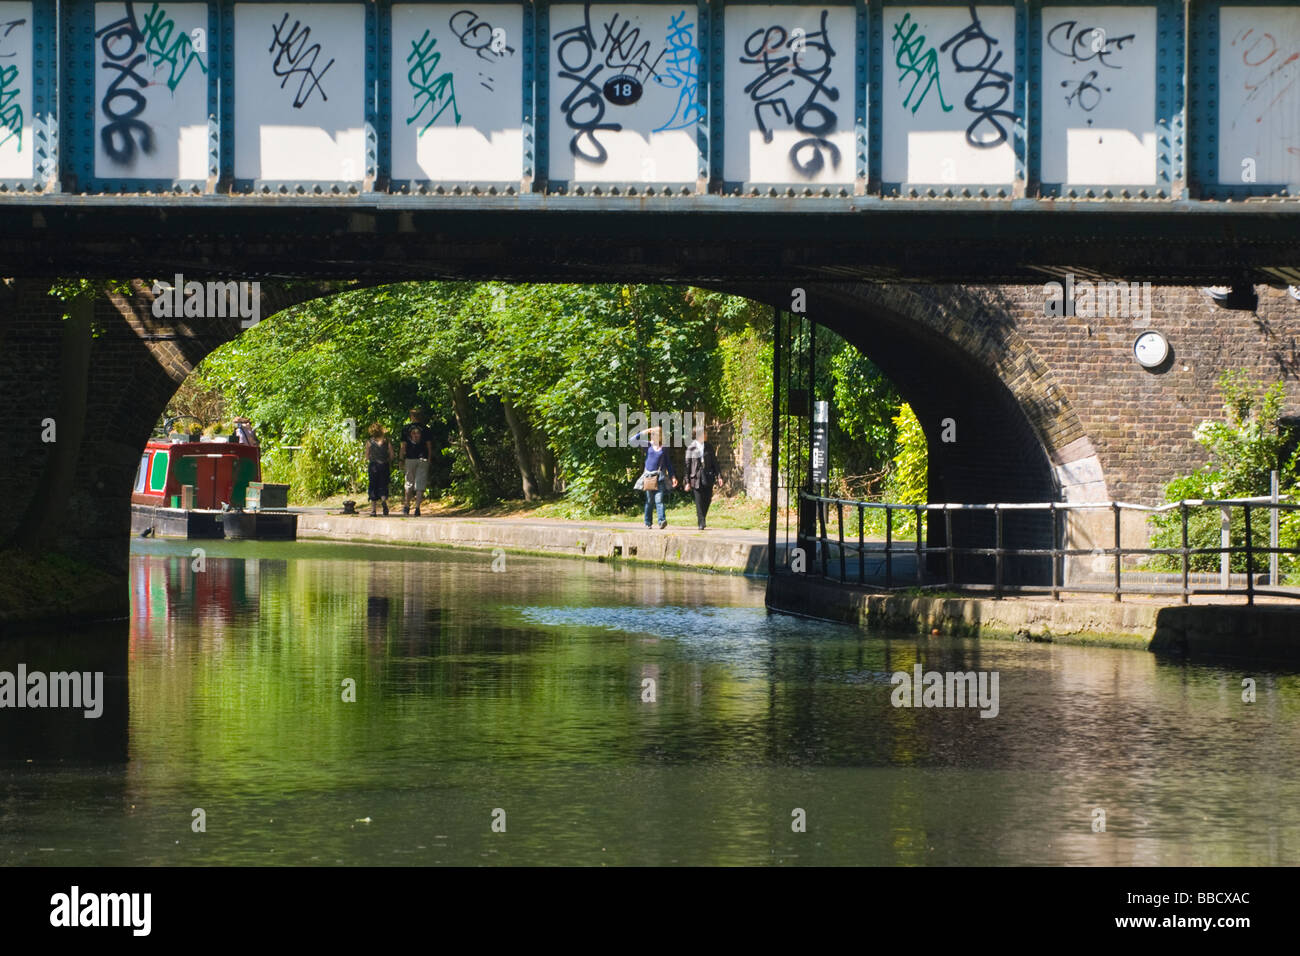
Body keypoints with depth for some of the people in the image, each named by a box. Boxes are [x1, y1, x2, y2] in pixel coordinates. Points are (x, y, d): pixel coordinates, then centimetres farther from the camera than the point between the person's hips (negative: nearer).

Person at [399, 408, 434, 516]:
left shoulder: (406, 428, 2)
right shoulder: (425, 428, 2)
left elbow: (403, 446, 1)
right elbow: (429, 446, 1)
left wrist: (402, 460, 5)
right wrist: (429, 459, 8)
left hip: (410, 458, 0)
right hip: (423, 459, 0)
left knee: (409, 482, 14)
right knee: (420, 483, 0)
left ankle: (407, 506, 14)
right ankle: (417, 508, -6)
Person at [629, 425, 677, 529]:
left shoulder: (664, 448, 10)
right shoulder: (647, 445, 7)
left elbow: (668, 463, 16)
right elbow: (631, 441, 2)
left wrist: (673, 476, 10)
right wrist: (642, 433, -3)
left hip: (660, 477, -1)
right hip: (648, 476, 1)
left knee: (659, 499, -15)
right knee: (649, 500, 6)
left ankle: (662, 520, -26)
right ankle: (648, 523, 16)